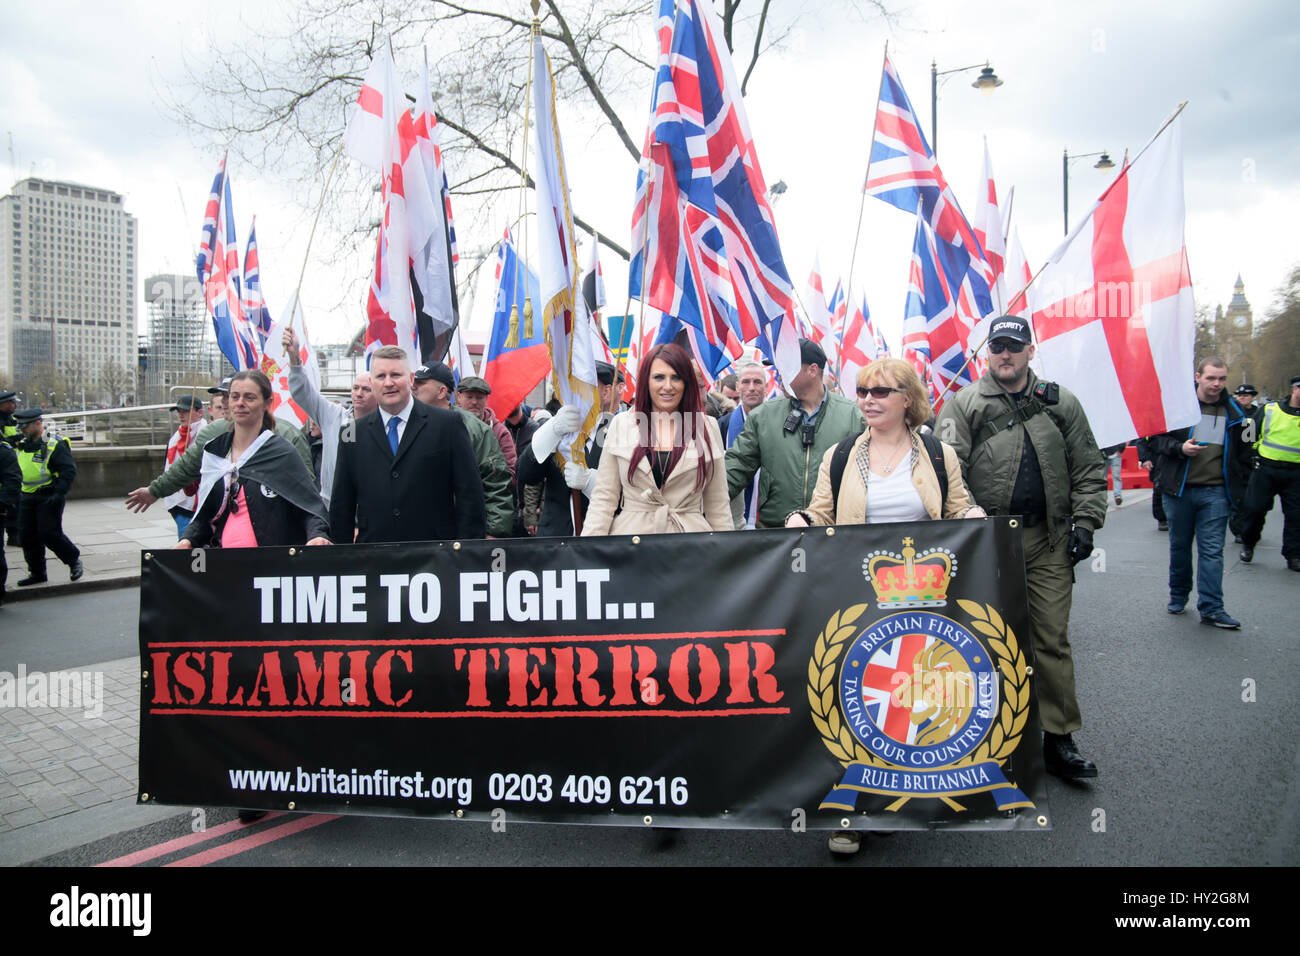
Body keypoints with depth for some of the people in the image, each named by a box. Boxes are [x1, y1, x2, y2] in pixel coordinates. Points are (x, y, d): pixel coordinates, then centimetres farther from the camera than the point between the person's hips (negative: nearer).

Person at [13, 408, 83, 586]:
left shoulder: (54, 446, -12)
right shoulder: (21, 446, 11)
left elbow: (69, 471, -15)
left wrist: (59, 493, -22)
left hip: (48, 498, -7)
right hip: (27, 499, 7)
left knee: (50, 534, -9)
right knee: (28, 536, 8)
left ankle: (74, 561, 12)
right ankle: (37, 573, 18)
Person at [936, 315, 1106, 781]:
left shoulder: (1060, 403, 10)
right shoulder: (964, 405, 2)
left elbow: (1088, 470, 12)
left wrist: (1084, 523, 3)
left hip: (1048, 541, 2)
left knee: (1053, 638, 4)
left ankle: (1059, 739, 14)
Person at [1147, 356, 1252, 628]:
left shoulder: (1234, 413, 7)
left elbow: (1243, 455, 15)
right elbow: (1155, 438, 0)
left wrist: (1239, 489, 9)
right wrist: (1180, 448, -17)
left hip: (1215, 492, 1)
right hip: (1179, 490, -1)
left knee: (1212, 550, -2)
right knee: (1179, 546, 11)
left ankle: (1211, 608, 1)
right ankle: (1178, 596, 27)